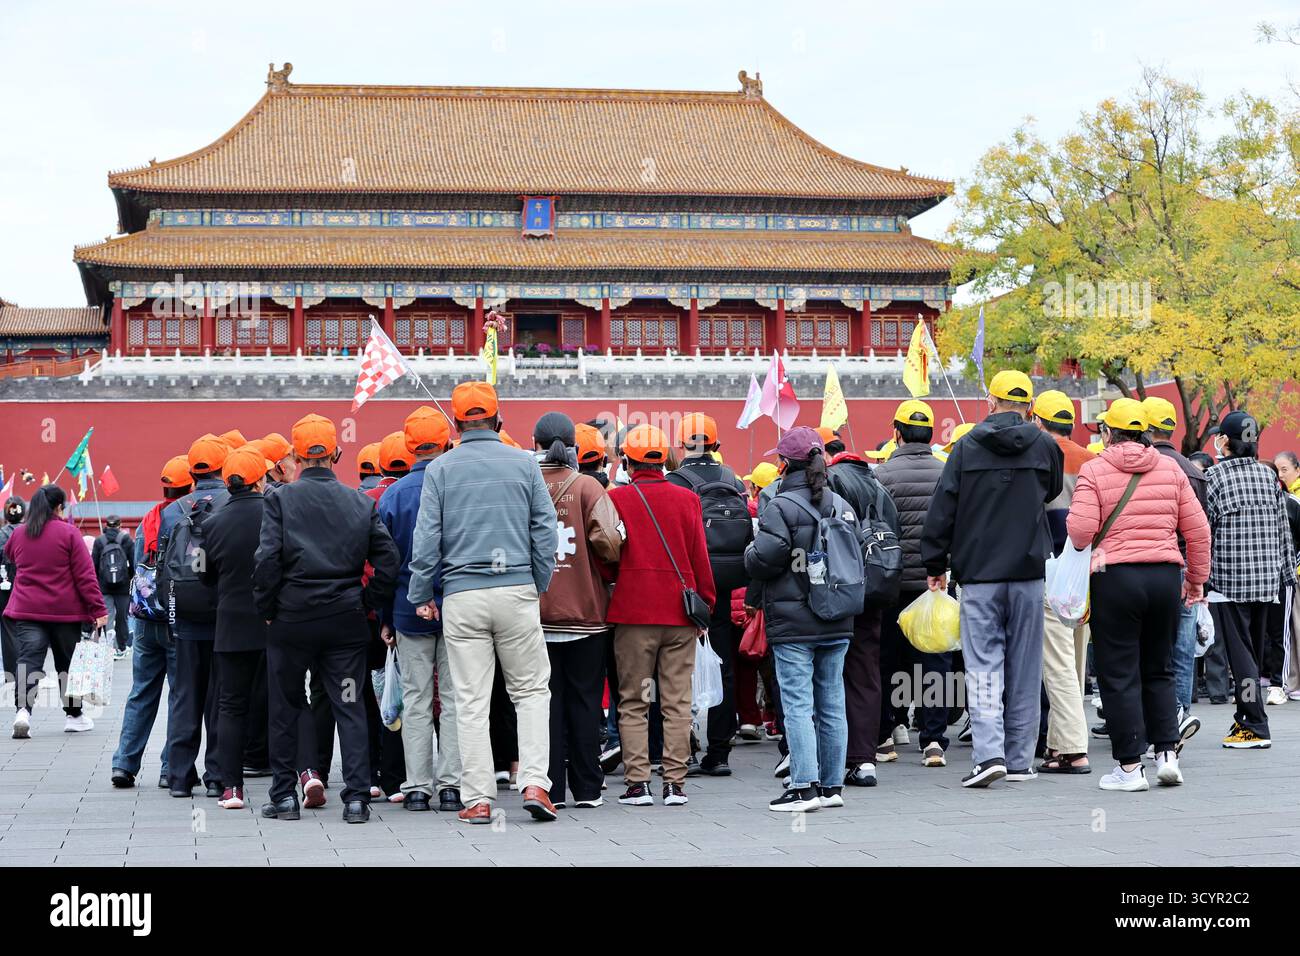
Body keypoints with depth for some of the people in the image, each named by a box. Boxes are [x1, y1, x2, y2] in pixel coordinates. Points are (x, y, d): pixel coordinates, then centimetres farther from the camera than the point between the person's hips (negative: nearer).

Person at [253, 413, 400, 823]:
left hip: (291, 620, -1)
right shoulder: (361, 503, 2)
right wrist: (366, 603, 10)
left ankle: (284, 796, 16)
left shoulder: (280, 500, -5)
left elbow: (266, 560, -13)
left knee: (286, 709, 11)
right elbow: (388, 562, -1)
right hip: (346, 621, 2)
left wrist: (267, 610, -1)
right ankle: (357, 797, 0)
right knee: (350, 708, 6)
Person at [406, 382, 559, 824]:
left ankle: (478, 799, 4)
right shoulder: (524, 463, 4)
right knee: (532, 691, 10)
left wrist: (421, 596, 6)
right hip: (517, 590, 0)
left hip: (461, 595, 0)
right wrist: (539, 588, 12)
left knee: (472, 702, 4)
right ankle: (534, 783, -3)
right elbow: (544, 531, 4)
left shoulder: (441, 469, 2)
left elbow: (426, 538, -1)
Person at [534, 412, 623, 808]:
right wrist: (603, 571, 4)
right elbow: (609, 541, -15)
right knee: (584, 700, 8)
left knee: (545, 702, 7)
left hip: (535, 613, 1)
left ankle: (549, 789, 7)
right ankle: (587, 790, 10)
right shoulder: (588, 487, -6)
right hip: (584, 612, -1)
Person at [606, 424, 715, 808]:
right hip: (680, 616, 2)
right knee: (677, 702, 5)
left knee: (633, 704, 5)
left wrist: (608, 592, 15)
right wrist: (705, 607, 13)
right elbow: (700, 559, 4)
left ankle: (637, 783, 1)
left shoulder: (615, 498, -3)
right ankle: (676, 783, 4)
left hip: (632, 614, -2)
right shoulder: (687, 499, 2)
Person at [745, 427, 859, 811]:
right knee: (832, 704, 11)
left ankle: (804, 787, -7)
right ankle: (832, 785, 15)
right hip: (837, 622, 6)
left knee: (798, 705, -4)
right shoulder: (843, 506, 9)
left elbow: (765, 559, -17)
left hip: (793, 623, -6)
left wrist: (749, 553, 4)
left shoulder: (780, 507, -12)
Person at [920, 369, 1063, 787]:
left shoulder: (966, 447, -1)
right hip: (1028, 571, 1)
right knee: (1024, 667, 8)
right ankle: (1020, 760, 12)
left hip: (979, 572, -1)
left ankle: (988, 753, -15)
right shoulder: (1044, 447, 1)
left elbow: (942, 509, -1)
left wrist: (935, 565, 7)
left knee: (983, 665, 0)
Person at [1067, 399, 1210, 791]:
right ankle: (1167, 753, 11)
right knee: (1158, 670, 17)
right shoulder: (1170, 468, 7)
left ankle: (1129, 766, 3)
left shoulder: (1093, 471, -5)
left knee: (1119, 675, 3)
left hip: (1115, 578, -4)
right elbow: (1197, 528, 7)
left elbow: (1080, 530, -13)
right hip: (1165, 577, 4)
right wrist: (1197, 577, 18)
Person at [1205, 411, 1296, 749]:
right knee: (1254, 651, 14)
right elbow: (1283, 529, 11)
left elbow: (1203, 528, -10)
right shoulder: (1269, 476, 8)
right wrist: (1285, 573, 17)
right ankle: (1245, 718, 21)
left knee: (1240, 652, -4)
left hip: (1230, 578, -6)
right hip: (1266, 577, 6)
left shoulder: (1215, 476, -8)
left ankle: (1256, 727, -7)